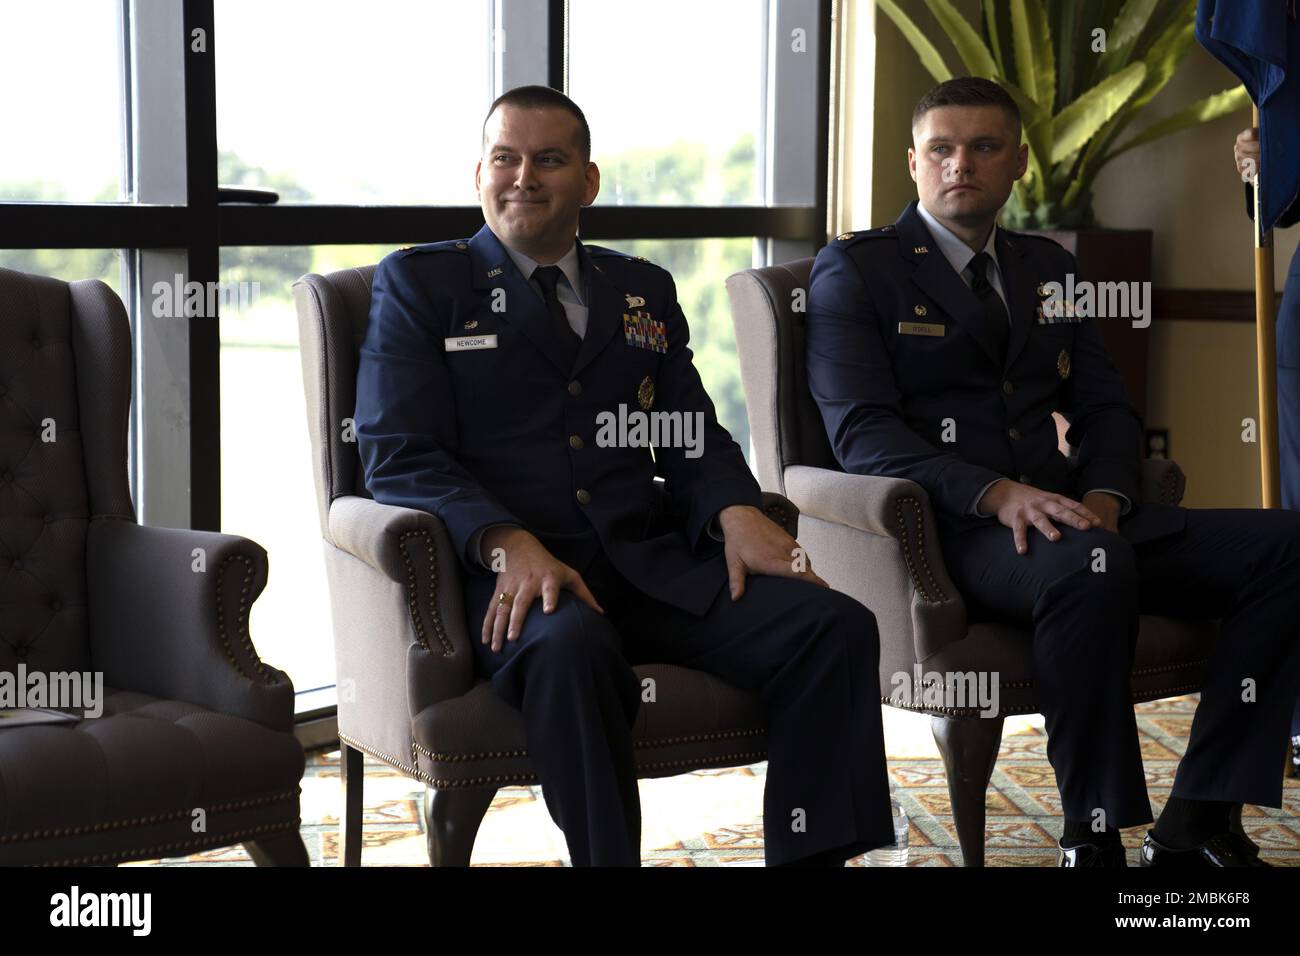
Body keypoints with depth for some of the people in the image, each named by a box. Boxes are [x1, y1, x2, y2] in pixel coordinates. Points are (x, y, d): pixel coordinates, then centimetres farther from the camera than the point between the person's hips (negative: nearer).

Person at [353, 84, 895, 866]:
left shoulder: (645, 291, 23)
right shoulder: (418, 282, 9)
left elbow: (696, 439, 18)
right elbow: (397, 454, -2)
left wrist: (736, 512, -7)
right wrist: (509, 543, -21)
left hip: (649, 562, 5)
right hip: (505, 575, -4)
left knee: (836, 626, -19)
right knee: (572, 648, -39)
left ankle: (810, 860, -14)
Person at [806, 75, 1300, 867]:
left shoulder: (1049, 269, 23)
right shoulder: (855, 270, 4)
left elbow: (1104, 409, 17)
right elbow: (861, 432, -9)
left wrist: (1105, 494, -7)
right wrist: (995, 493, -23)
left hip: (1066, 515, 7)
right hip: (940, 529, -6)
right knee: (1091, 563, -39)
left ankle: (1196, 826, -14)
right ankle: (1094, 840, -26)